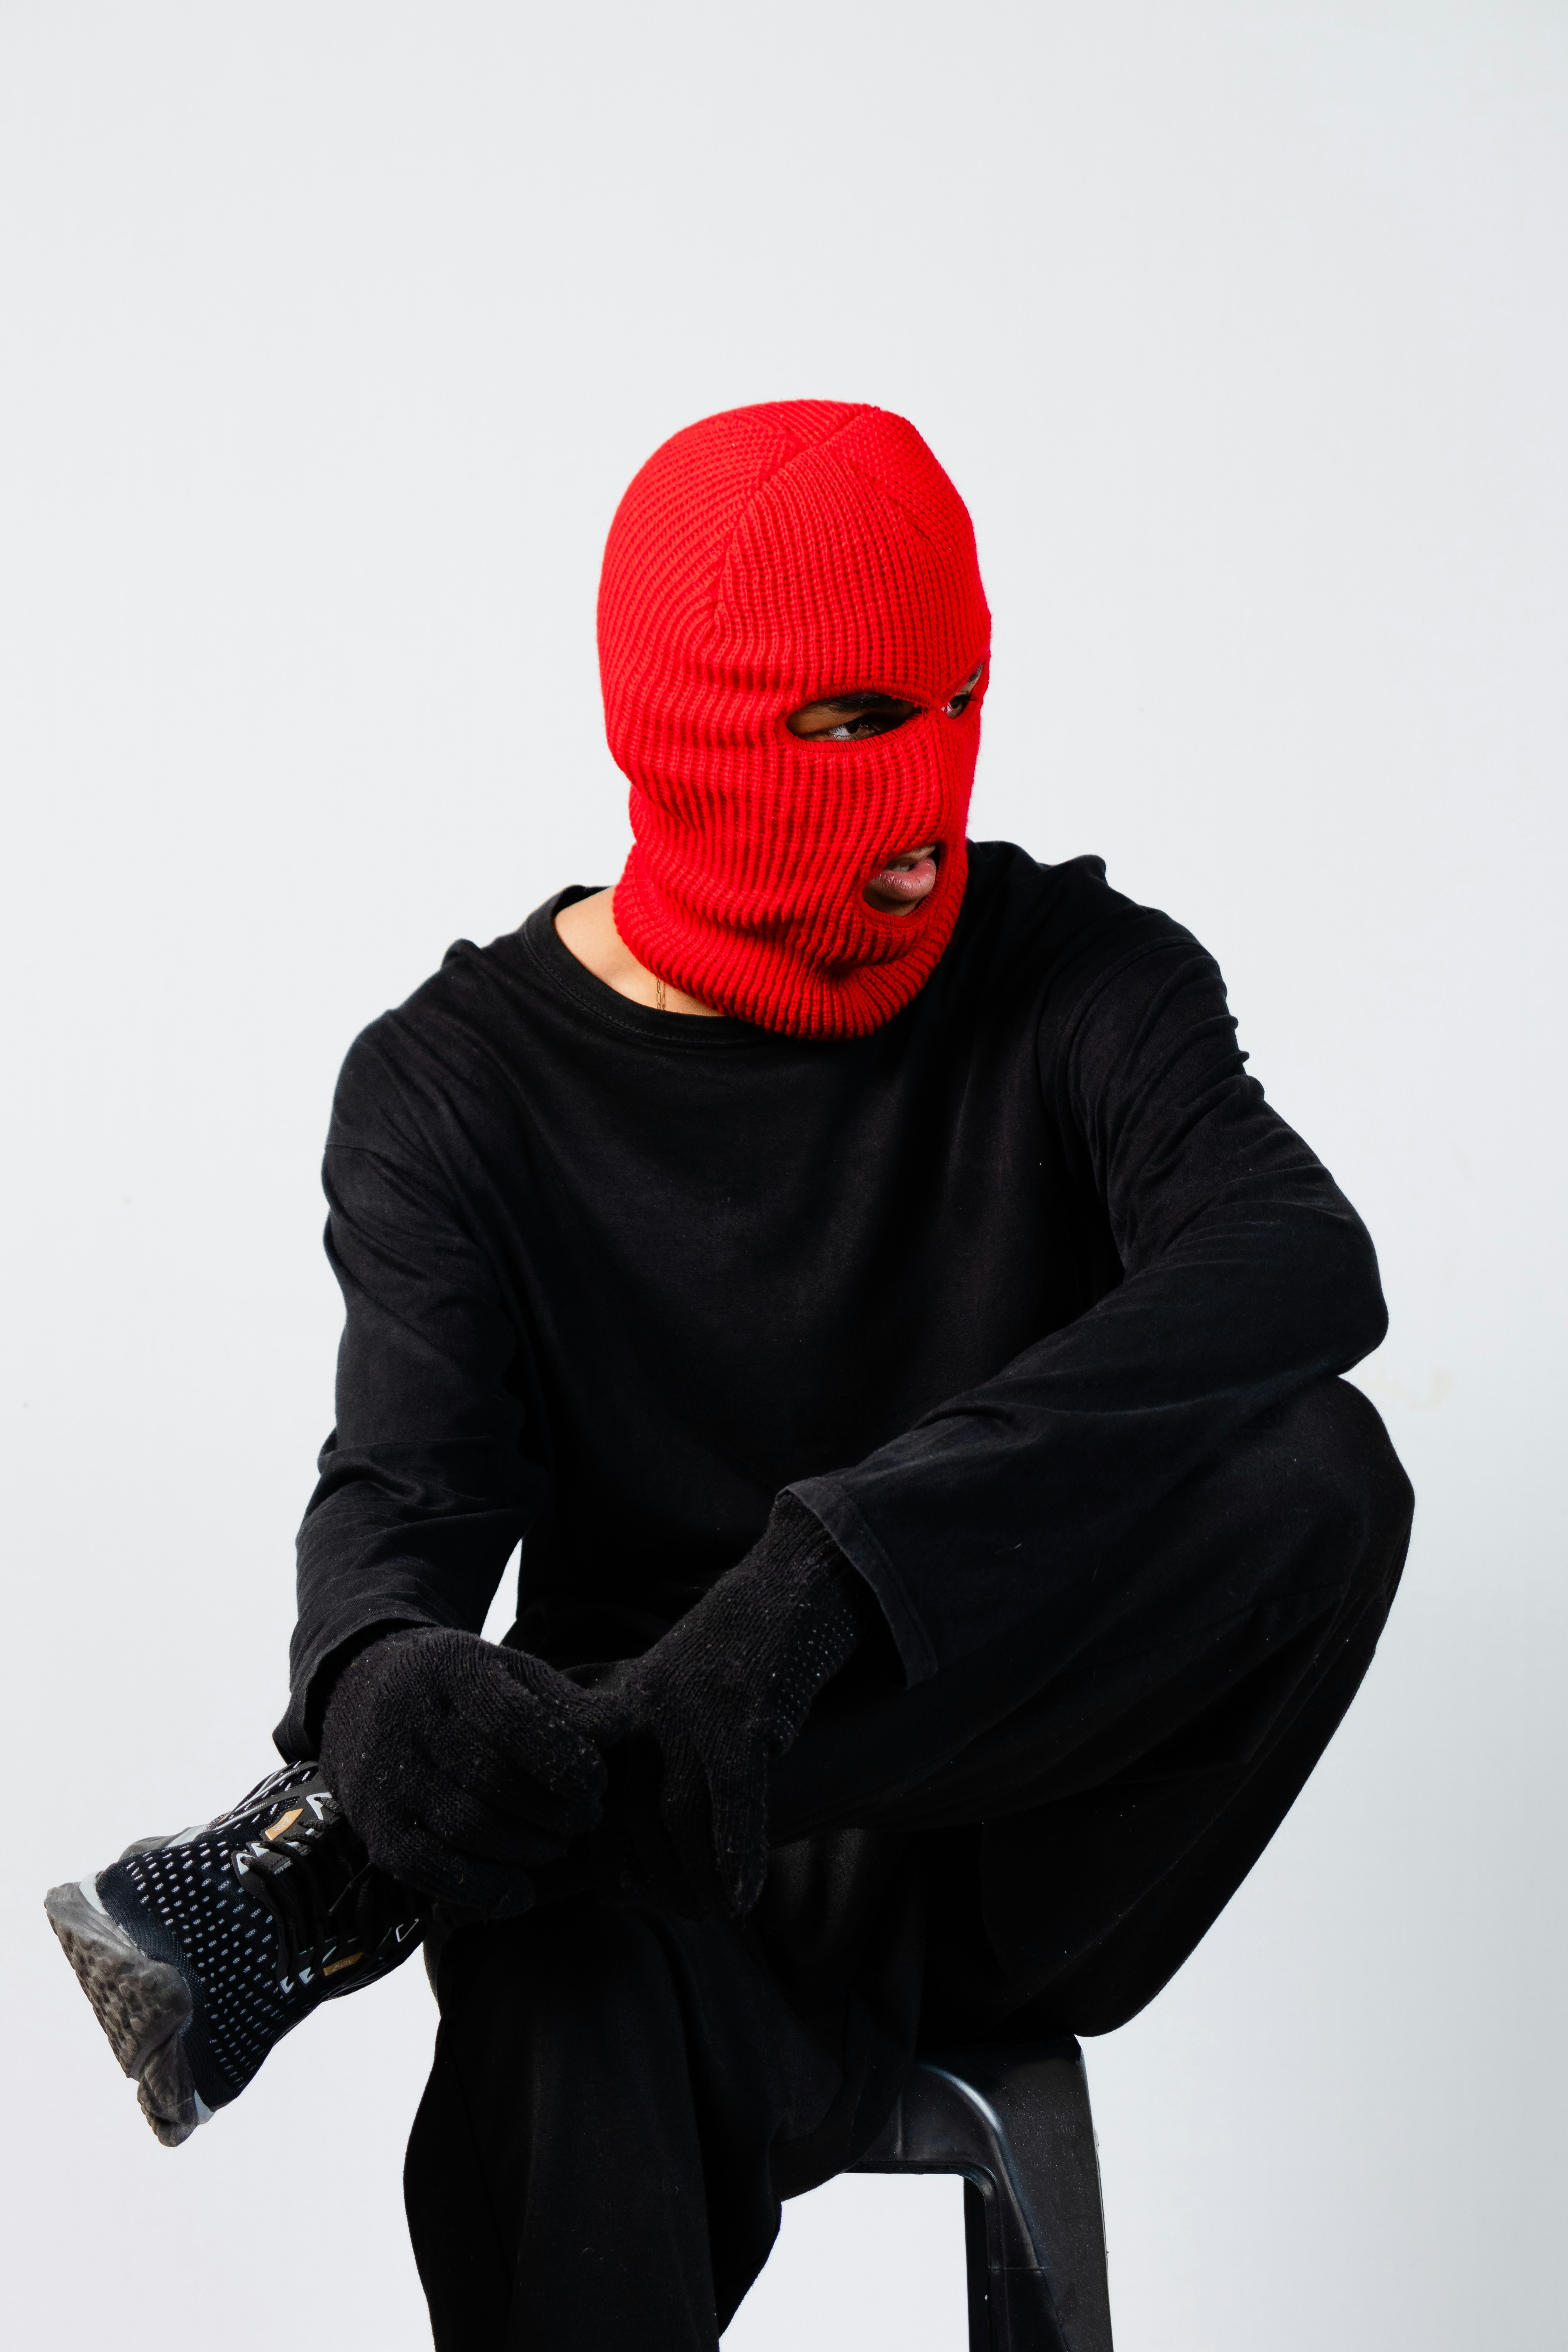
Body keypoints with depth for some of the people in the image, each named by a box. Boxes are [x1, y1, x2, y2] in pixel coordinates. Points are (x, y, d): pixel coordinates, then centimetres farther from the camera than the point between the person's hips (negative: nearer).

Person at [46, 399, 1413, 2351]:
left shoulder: (1080, 981, -1)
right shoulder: (457, 1084, 1)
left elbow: (1304, 1259, -21)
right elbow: (408, 1483, -11)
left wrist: (846, 1550, -36)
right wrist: (373, 1668, -38)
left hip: (1014, 1820, 3)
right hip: (673, 1876, -2)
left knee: (1308, 1469, -31)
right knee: (552, 2065, -41)